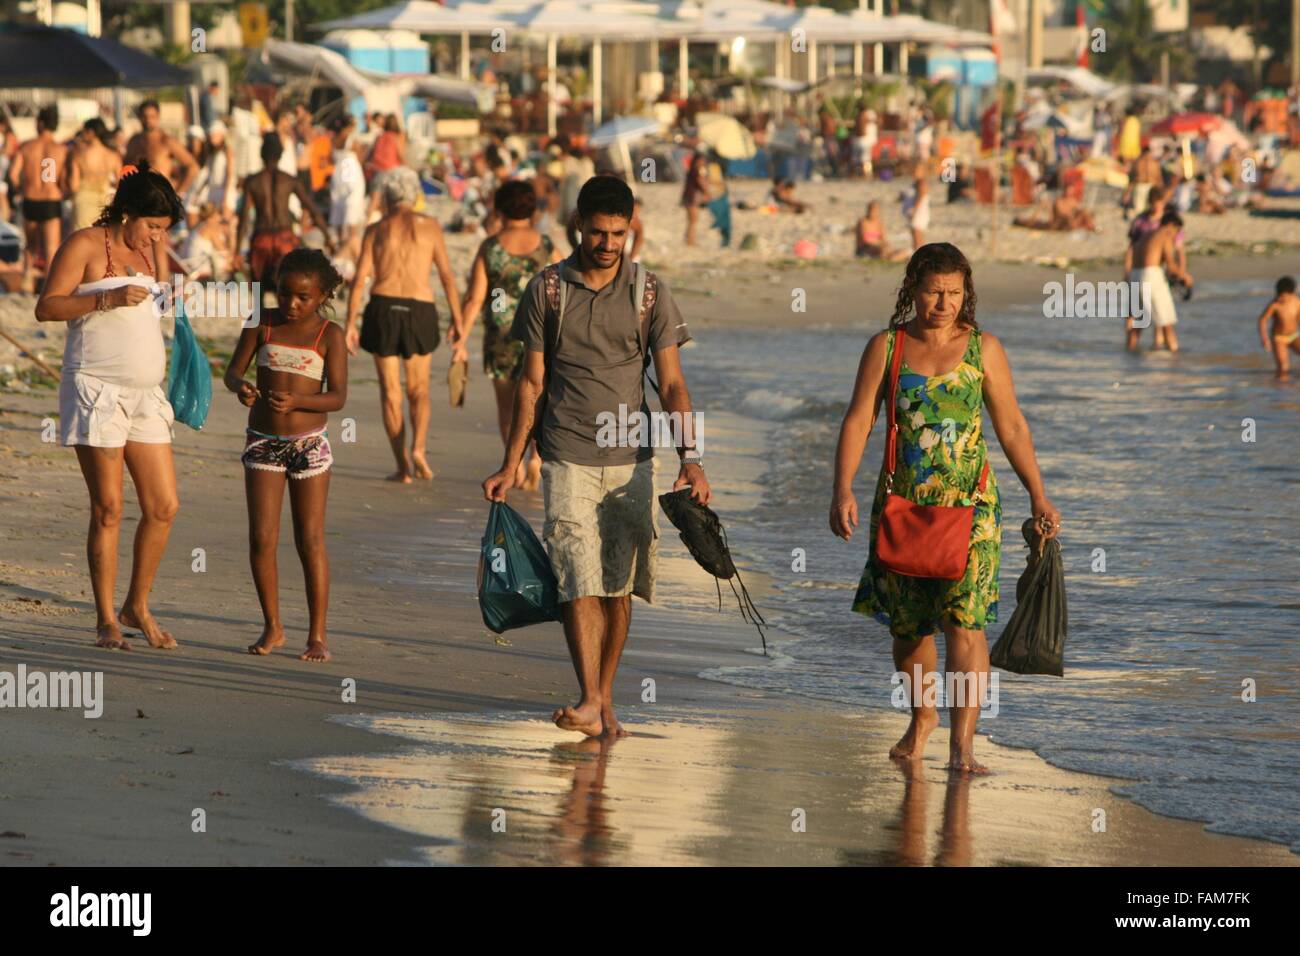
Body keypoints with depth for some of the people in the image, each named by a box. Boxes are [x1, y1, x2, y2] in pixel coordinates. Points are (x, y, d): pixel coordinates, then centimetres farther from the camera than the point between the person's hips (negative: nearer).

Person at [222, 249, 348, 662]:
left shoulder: (329, 335, -6)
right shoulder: (263, 324, 1)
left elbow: (338, 396, -12)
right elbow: (233, 370, 2)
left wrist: (297, 401, -30)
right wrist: (240, 388, -22)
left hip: (308, 443, -2)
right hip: (263, 442, 2)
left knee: (310, 539, -1)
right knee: (261, 538, -2)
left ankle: (318, 635, 4)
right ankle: (272, 627, 12)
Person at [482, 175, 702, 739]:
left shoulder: (649, 294, 3)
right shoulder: (547, 289, 2)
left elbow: (671, 384, 2)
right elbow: (532, 383, 6)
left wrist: (690, 458, -10)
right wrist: (510, 465, 5)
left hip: (631, 460, 1)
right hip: (568, 459, -1)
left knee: (618, 586, 4)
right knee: (578, 580, -13)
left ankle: (605, 701, 14)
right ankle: (589, 703, -20)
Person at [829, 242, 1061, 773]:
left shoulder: (983, 348, 4)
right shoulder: (885, 348, 3)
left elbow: (1012, 426, 8)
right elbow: (858, 421, 0)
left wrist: (1038, 495, 3)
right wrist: (843, 490, -11)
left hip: (968, 502, -1)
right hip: (902, 501, 2)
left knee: (965, 619, -14)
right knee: (908, 624, 11)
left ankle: (962, 743, -17)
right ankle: (922, 716, 35)